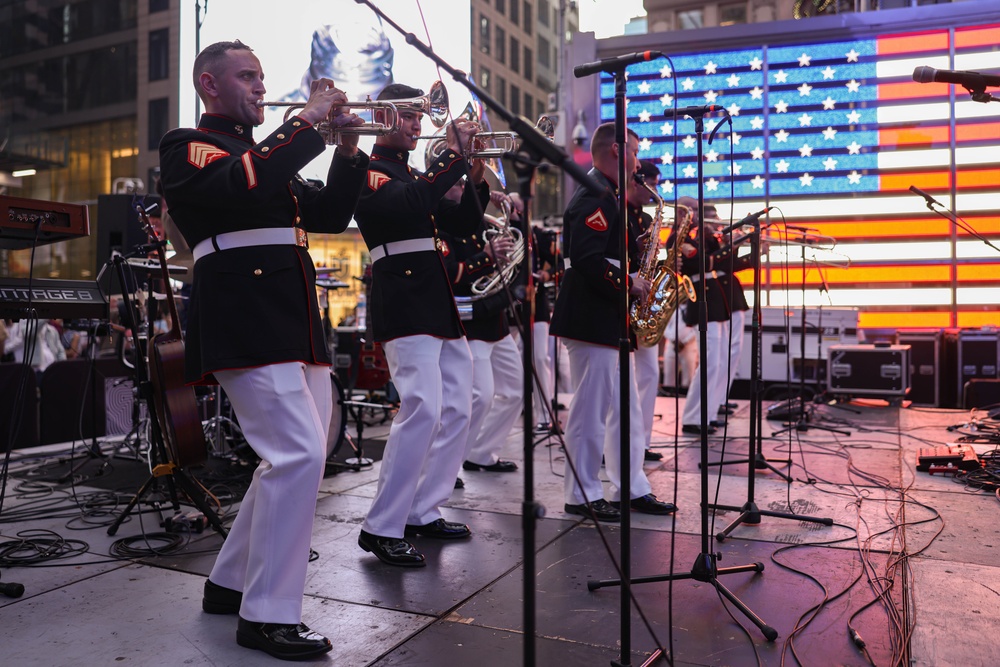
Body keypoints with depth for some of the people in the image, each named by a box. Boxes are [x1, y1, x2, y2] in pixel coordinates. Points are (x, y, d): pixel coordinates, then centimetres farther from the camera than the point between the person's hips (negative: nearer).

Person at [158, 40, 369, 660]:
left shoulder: (272, 154, 26)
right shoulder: (187, 146, 3)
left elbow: (330, 215, 20)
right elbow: (240, 182, -20)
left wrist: (348, 150, 6)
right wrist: (307, 121, -14)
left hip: (298, 326, 9)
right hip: (247, 325, -9)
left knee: (293, 457, 11)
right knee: (299, 454, -16)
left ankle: (230, 581, 27)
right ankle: (268, 614, -3)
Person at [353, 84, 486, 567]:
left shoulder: (416, 175, 23)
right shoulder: (369, 170, -2)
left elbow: (462, 224, 17)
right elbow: (406, 204, -23)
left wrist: (475, 175, 3)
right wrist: (454, 155, -17)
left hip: (439, 305, 9)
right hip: (403, 303, -9)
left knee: (457, 409, 8)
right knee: (422, 408, -18)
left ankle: (423, 512, 18)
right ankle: (382, 528, -8)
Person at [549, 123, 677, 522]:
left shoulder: (606, 197, 20)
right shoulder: (594, 197, -14)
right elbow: (586, 259, -26)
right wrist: (628, 282, -17)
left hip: (609, 322, 11)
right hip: (592, 322, -11)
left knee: (626, 409, 14)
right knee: (591, 409, -2)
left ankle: (633, 489, 24)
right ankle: (582, 496, 10)